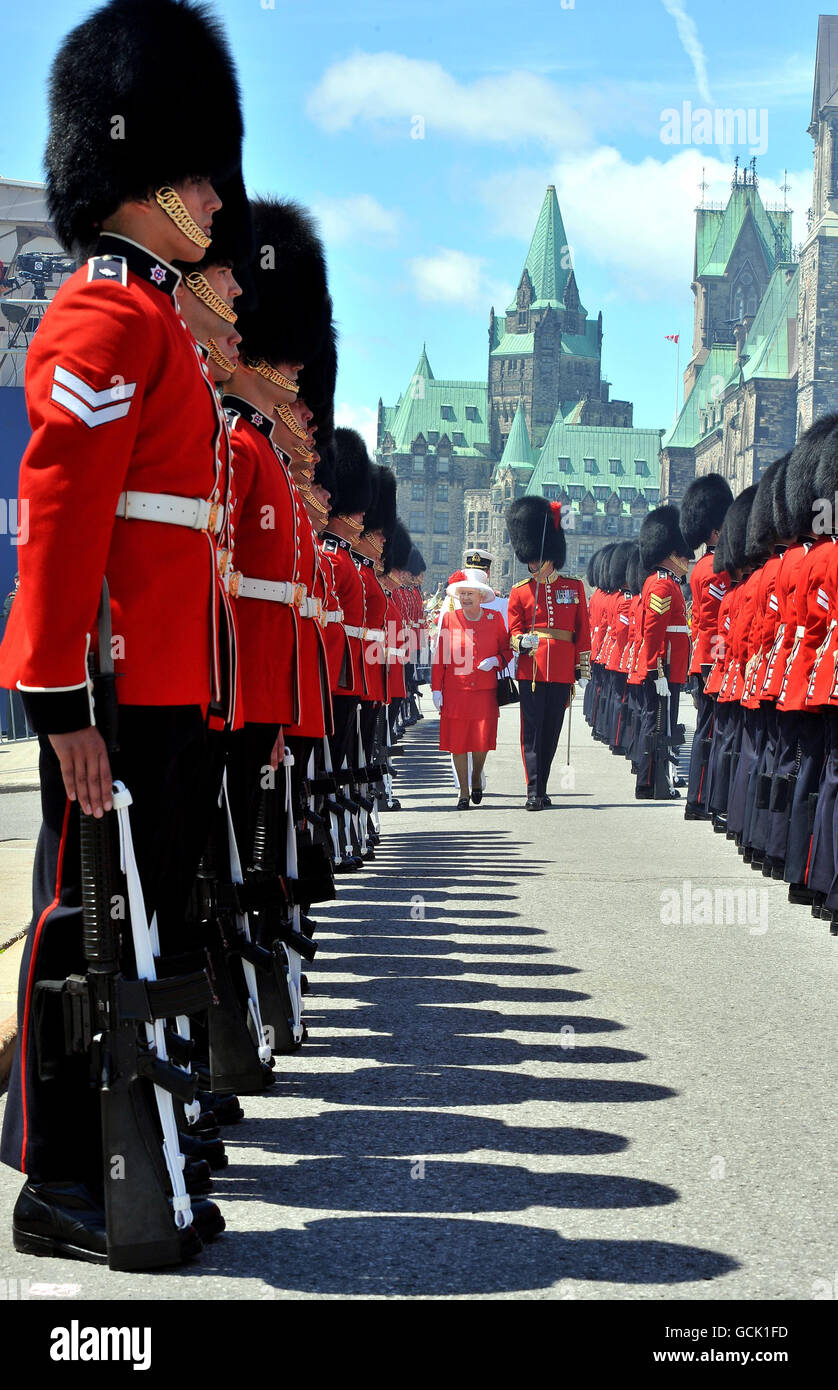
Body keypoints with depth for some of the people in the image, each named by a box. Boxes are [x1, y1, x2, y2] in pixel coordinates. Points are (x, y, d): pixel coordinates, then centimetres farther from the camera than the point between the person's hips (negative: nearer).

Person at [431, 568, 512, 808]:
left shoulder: (495, 619, 3)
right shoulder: (448, 618, 1)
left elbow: (507, 649, 12)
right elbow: (439, 656, 3)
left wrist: (496, 660, -10)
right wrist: (436, 689, -2)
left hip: (485, 691, 0)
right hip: (455, 691, 0)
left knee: (482, 739, -3)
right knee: (457, 742, -1)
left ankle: (476, 778, 26)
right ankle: (464, 791, 11)